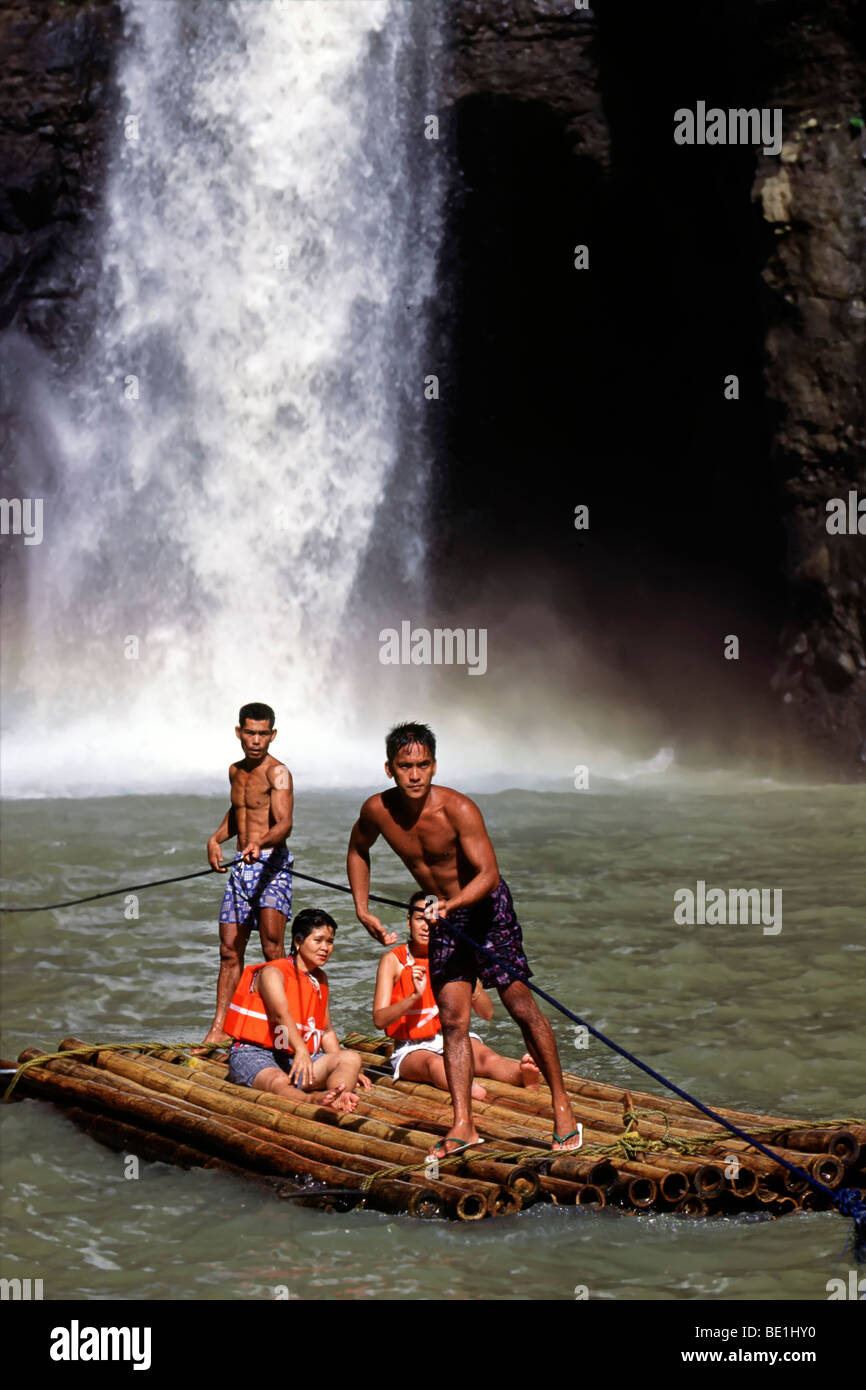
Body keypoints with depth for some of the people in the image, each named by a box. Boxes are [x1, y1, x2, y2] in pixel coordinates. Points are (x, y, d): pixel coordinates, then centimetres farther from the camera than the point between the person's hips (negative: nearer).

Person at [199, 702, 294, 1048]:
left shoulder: (277, 772, -10)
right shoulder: (235, 771, 13)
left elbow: (284, 824, -24)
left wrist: (260, 842, -43)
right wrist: (216, 839, 17)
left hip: (271, 864, -7)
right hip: (241, 867, 7)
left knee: (272, 946, -18)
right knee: (229, 951, 8)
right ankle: (219, 1030, 14)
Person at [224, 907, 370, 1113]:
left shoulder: (320, 978, 20)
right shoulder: (272, 973, -6)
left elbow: (327, 1032, 24)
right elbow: (282, 1014, -25)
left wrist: (346, 1070, 10)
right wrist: (301, 1050, -43)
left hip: (295, 1059, 7)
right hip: (254, 1056, -7)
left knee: (351, 1058, -17)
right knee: (279, 1081, -40)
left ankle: (336, 1098, -50)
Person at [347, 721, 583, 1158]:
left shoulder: (458, 810, -26)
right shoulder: (377, 810, -11)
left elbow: (488, 874, -28)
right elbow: (358, 851, 11)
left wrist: (451, 904, -44)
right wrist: (363, 911, 4)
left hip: (487, 909, -4)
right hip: (443, 916, 4)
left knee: (521, 1005, -7)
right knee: (452, 1019, -1)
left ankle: (562, 1105, 6)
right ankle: (463, 1126, 1)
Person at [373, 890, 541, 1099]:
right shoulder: (393, 961, -2)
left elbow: (487, 1014, 1)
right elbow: (379, 1020, -12)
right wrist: (415, 996, -26)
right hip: (413, 1050, -4)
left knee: (486, 1056, -30)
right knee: (434, 1064, -38)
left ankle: (523, 1075, -62)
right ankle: (474, 1091, -71)